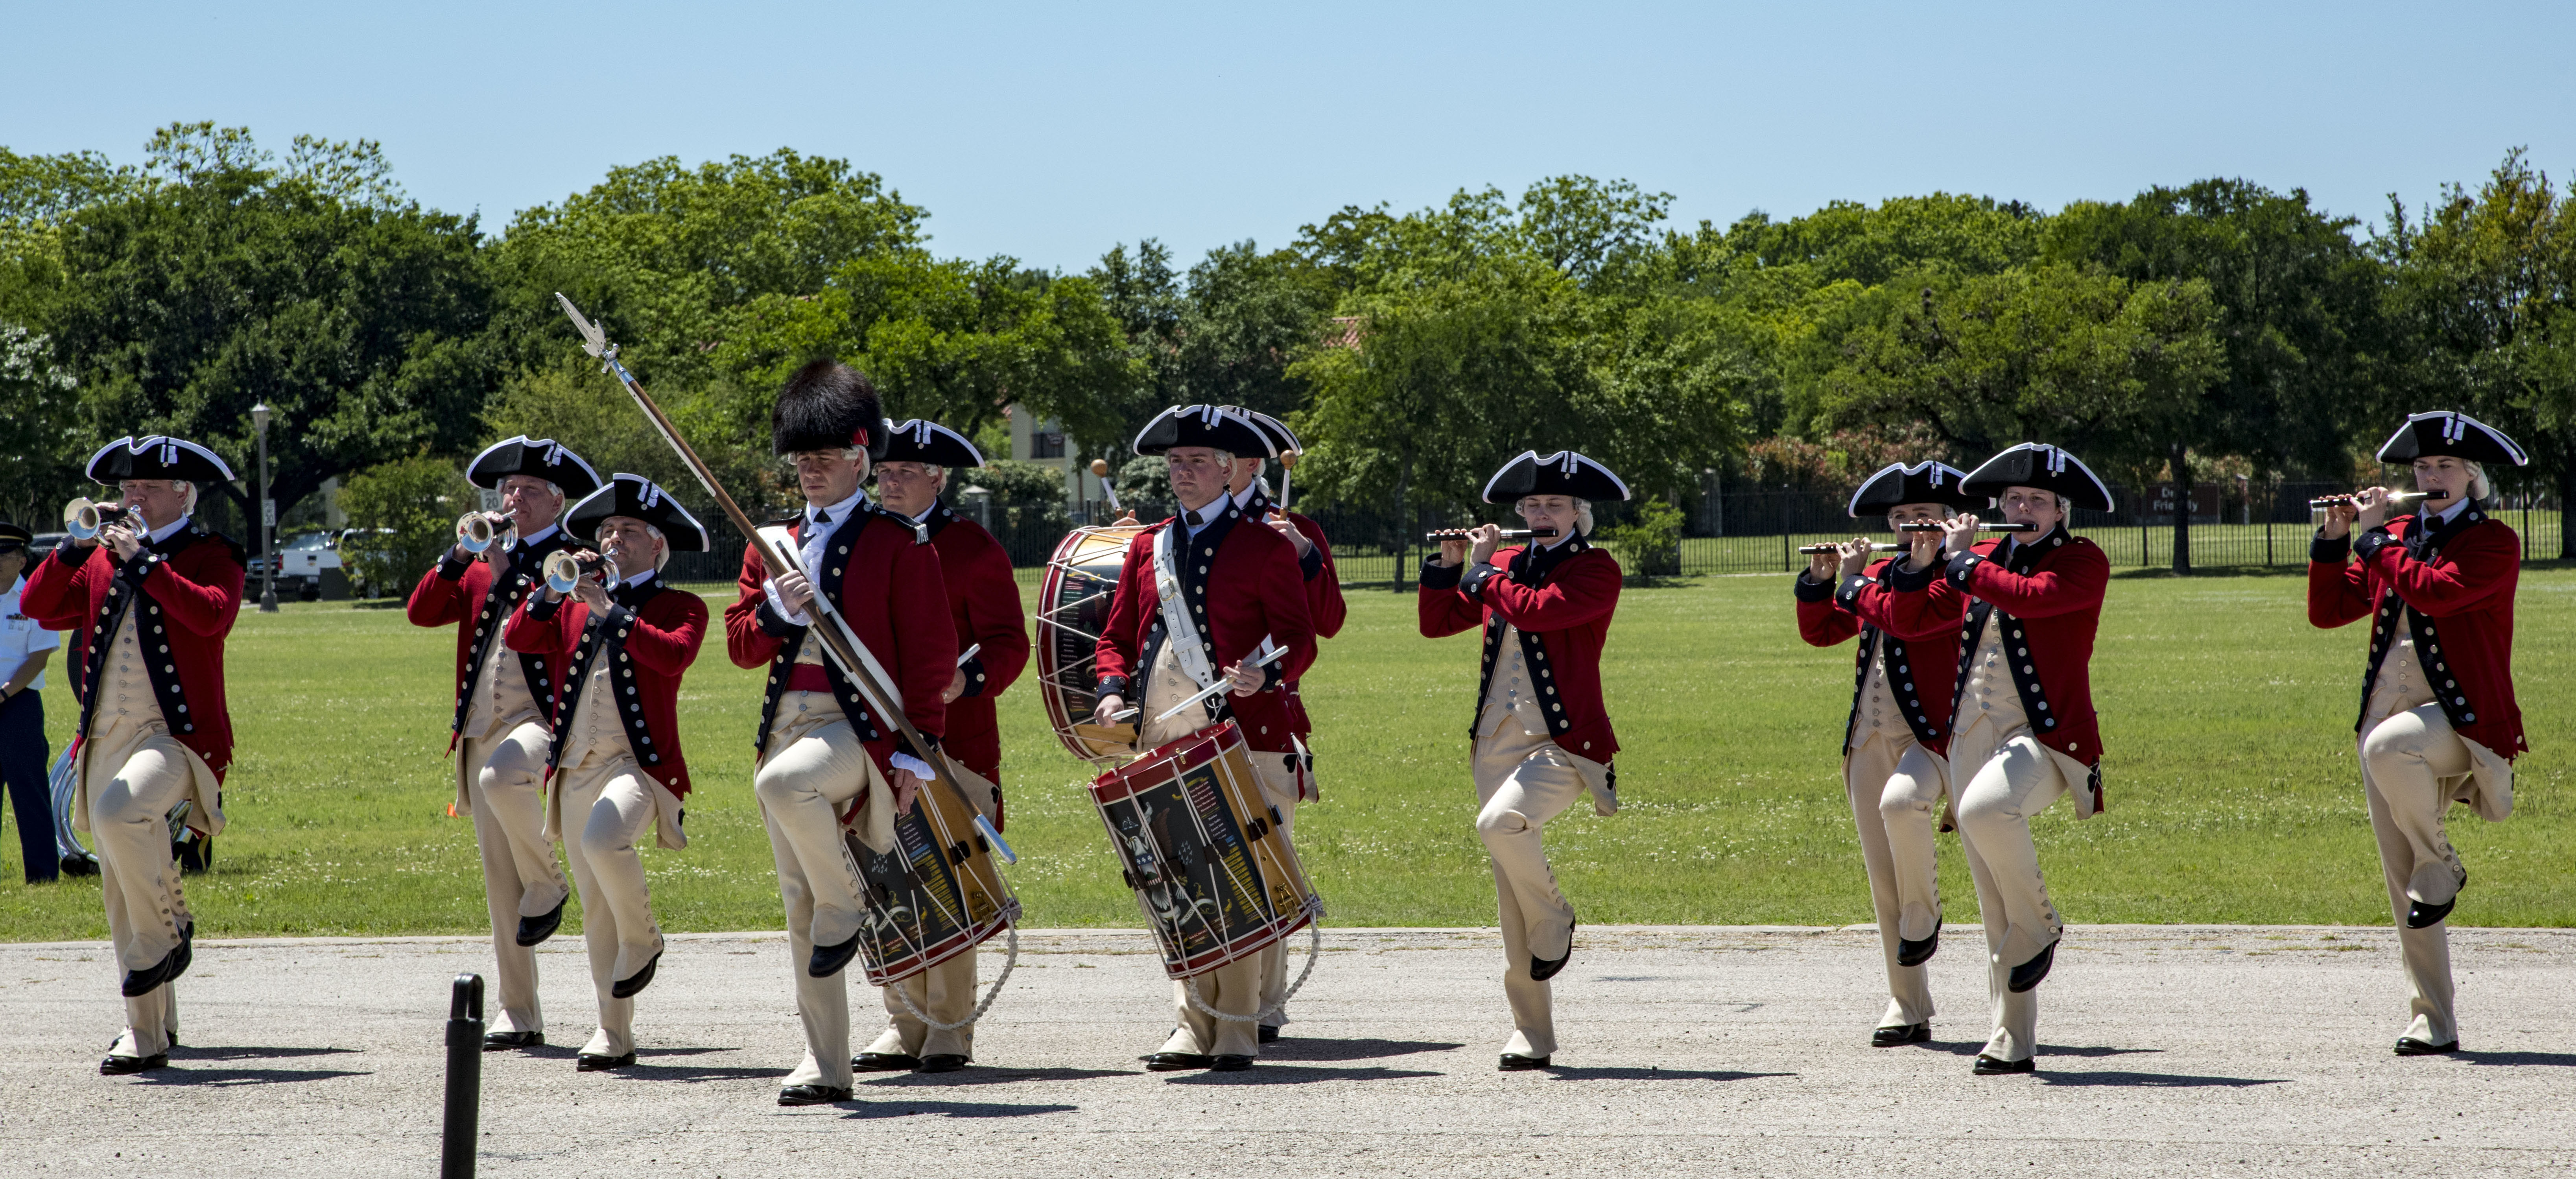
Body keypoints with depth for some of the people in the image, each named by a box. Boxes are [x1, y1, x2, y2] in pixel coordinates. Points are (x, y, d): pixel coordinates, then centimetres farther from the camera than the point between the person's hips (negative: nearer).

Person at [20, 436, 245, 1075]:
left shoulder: (211, 556, 0)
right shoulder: (103, 561, 16)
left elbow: (213, 616, -20)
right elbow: (39, 608, 10)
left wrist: (144, 563, -18)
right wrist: (73, 552, -6)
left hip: (174, 734, -6)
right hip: (107, 738, 6)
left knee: (121, 813, -35)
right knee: (121, 893, 5)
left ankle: (170, 931, -11)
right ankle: (146, 1034, 11)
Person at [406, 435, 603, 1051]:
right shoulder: (484, 565, 20)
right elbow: (421, 612, 8)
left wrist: (508, 578, -14)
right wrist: (459, 557, -4)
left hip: (541, 721, -6)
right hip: (482, 730, 6)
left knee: (503, 778, -39)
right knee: (500, 884, 3)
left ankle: (548, 885, -13)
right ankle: (518, 1016, 8)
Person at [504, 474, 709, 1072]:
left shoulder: (681, 607, 3)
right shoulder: (575, 609, 17)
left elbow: (675, 657, -16)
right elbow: (518, 639, 5)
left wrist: (612, 614, -17)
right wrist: (553, 591, -8)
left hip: (638, 762, -6)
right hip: (576, 769, 6)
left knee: (604, 840, -35)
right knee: (596, 907, 6)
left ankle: (642, 940, -8)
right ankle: (614, 1032, 12)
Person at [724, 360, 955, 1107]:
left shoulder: (898, 547, -2)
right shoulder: (772, 548, 15)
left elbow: (933, 657, -4)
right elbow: (741, 647, 12)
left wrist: (918, 753, -10)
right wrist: (777, 610, -9)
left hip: (859, 727, -6)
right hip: (787, 724, 6)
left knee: (785, 782, -38)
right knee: (799, 906, 4)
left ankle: (847, 903, -12)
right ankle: (824, 1065, 9)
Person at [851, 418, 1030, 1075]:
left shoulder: (972, 549, -1)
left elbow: (1008, 644, -6)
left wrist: (967, 679, -24)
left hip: (950, 745, -5)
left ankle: (951, 1031, 1)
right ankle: (905, 1025, 12)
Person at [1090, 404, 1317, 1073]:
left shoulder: (1265, 547, 2)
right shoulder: (1147, 549, 16)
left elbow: (1300, 640, -1)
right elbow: (1117, 636, 18)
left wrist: (1266, 674, -23)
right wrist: (1114, 688, -3)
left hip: (1244, 741, -4)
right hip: (1162, 742, 5)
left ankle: (1238, 1032, 0)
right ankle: (1192, 1026, 6)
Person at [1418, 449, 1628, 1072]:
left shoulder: (1596, 570, -5)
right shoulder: (1509, 565, 14)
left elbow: (1536, 611, -20)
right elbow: (1436, 623, 17)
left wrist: (1484, 568, -6)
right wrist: (1449, 566, 3)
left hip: (1563, 741, -6)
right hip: (1499, 739, 6)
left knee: (1501, 822, -34)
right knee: (1511, 896, 4)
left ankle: (1555, 920, -6)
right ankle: (1531, 1036, 9)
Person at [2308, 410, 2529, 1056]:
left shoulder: (2494, 543, -4)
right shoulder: (2399, 537, 14)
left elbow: (2434, 591, -22)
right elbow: (2327, 610, 12)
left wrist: (2375, 535, -13)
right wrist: (2335, 538, 0)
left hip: (2459, 717, -6)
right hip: (2387, 719, 6)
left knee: (2390, 747, -39)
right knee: (2404, 887, 1)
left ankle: (2441, 866, -14)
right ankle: (2433, 1022, 7)